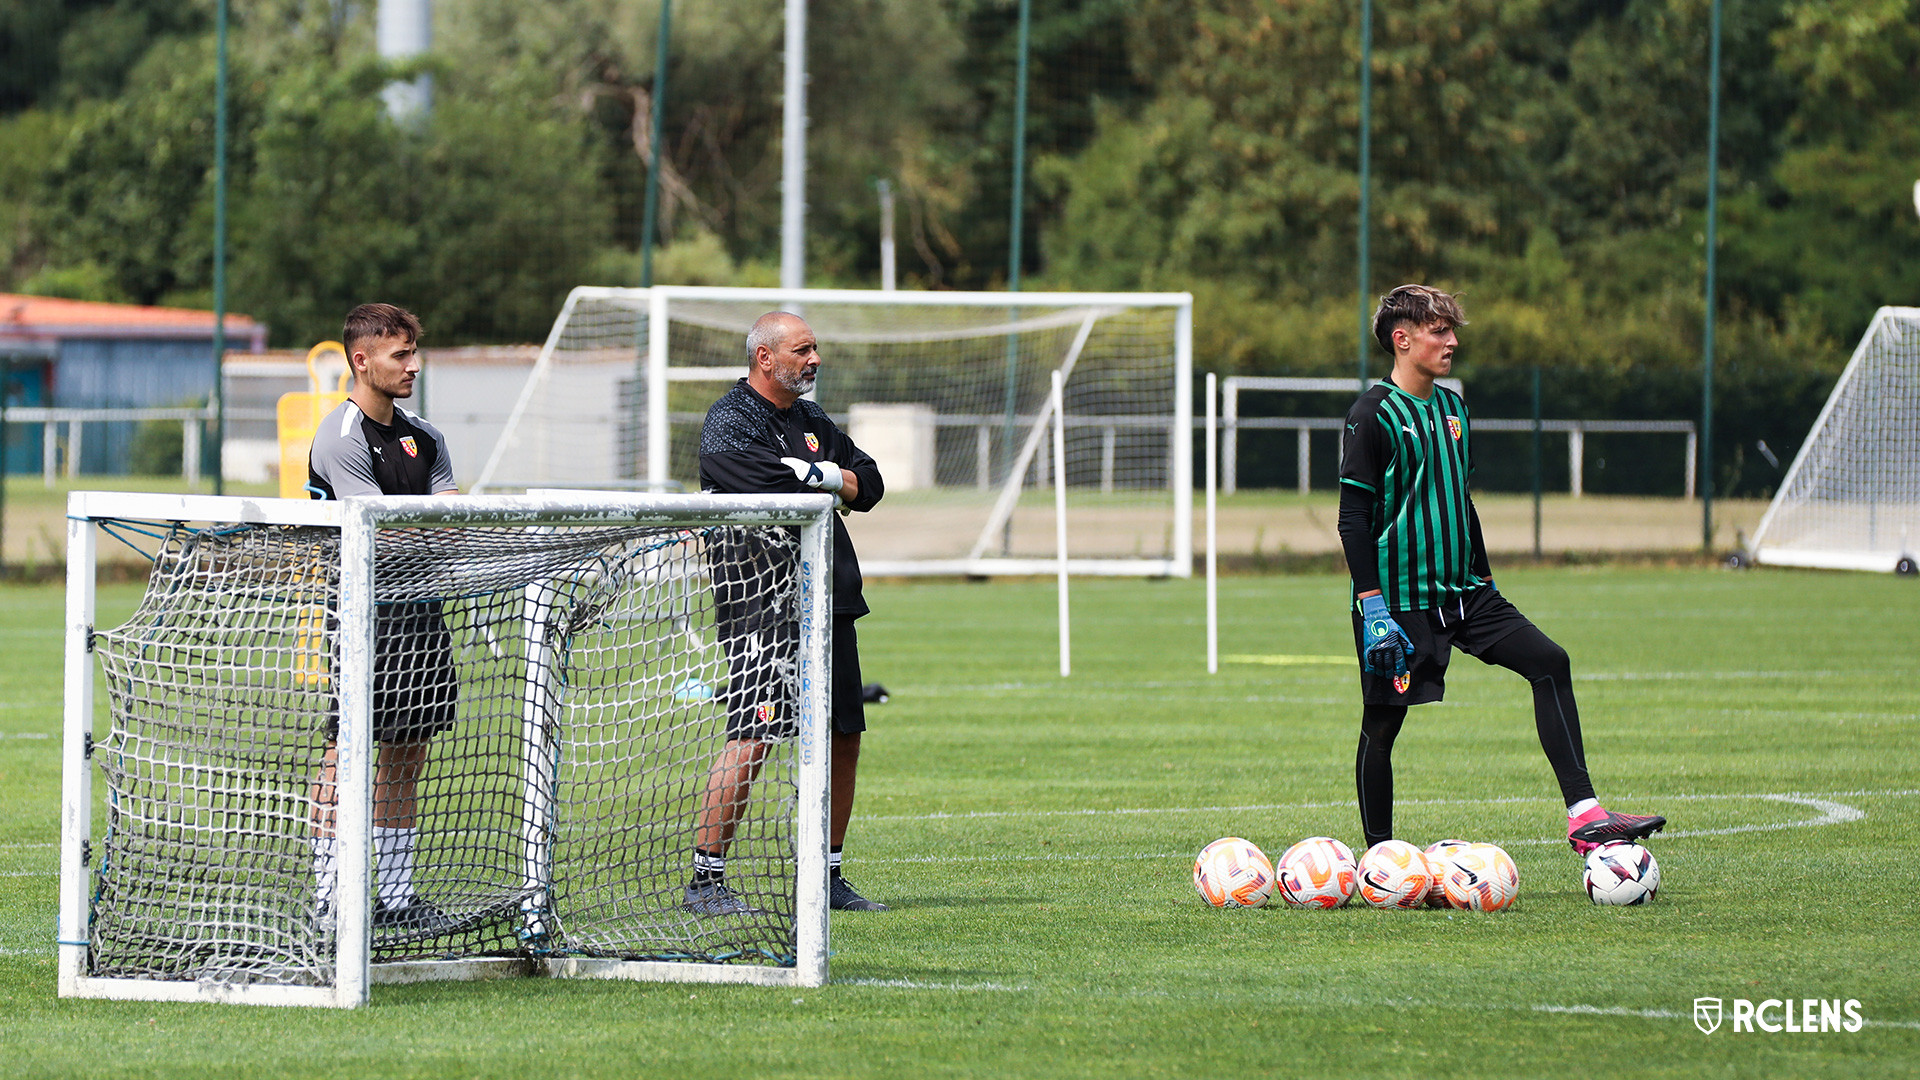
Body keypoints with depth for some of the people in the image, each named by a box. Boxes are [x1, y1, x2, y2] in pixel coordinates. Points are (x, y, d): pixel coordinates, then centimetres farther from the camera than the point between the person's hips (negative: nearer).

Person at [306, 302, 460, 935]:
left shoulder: (423, 437, 17)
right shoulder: (342, 439, -8)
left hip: (420, 615, 8)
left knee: (406, 757, 10)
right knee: (346, 753, -7)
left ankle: (396, 894, 16)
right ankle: (328, 899, -5)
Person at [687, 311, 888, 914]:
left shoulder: (811, 421, 19)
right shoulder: (729, 424, -8)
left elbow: (870, 486, 14)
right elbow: (781, 500, -20)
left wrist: (826, 476, -5)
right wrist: (831, 484, -4)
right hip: (762, 606, -9)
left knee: (843, 737, 9)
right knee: (751, 739, -15)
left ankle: (827, 877, 19)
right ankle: (705, 880, -12)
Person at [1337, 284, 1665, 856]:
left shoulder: (1452, 408, 14)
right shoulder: (1374, 413, -10)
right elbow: (1353, 518, -13)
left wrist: (1485, 583, 22)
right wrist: (1371, 605, -20)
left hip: (1462, 592, 7)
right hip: (1400, 596, -7)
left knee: (1549, 663, -7)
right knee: (1382, 725, -1)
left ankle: (1585, 817, -12)